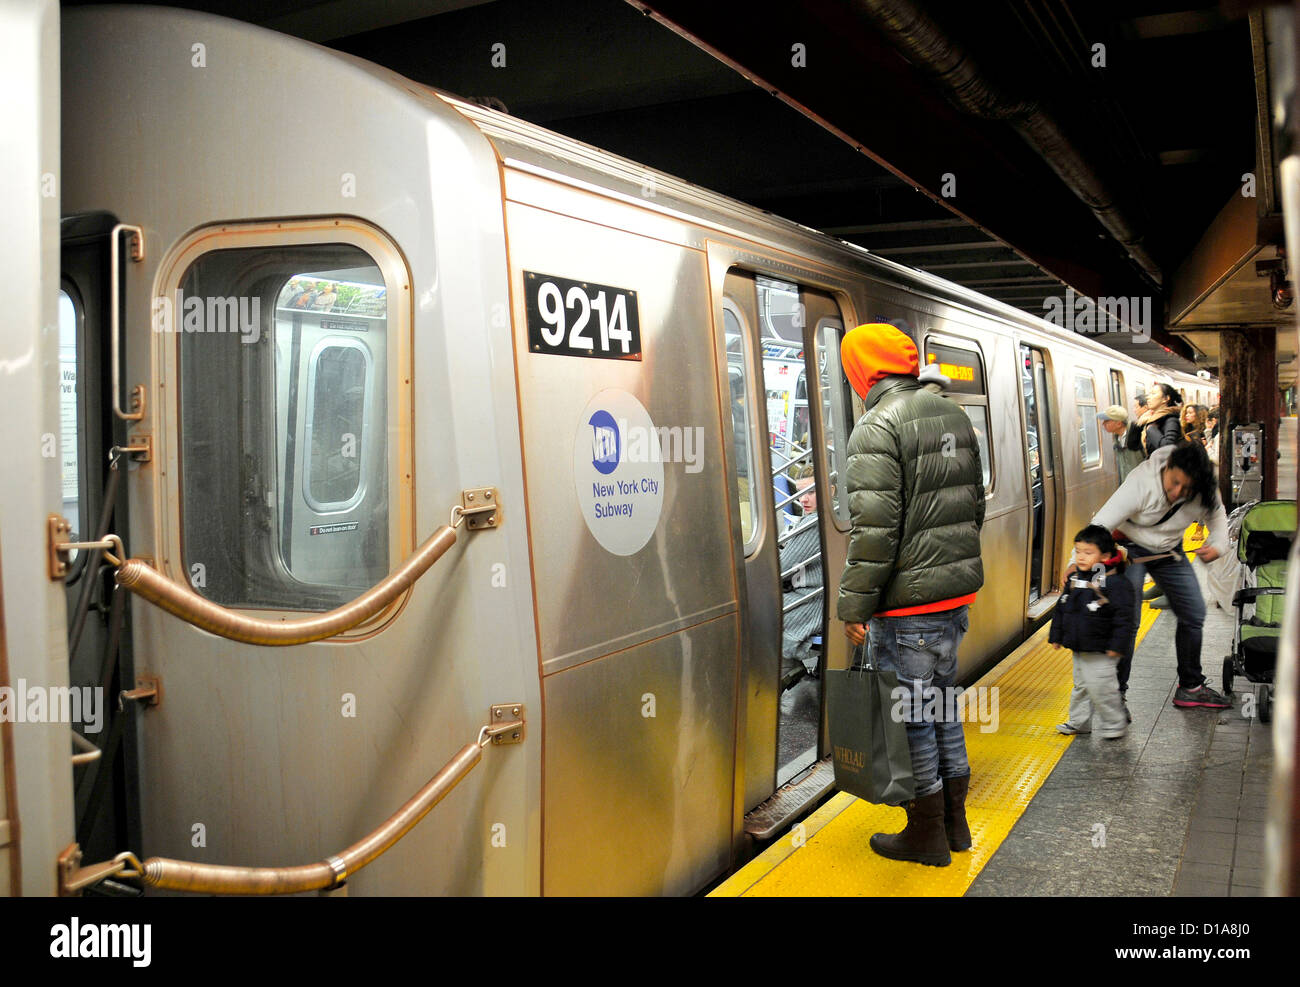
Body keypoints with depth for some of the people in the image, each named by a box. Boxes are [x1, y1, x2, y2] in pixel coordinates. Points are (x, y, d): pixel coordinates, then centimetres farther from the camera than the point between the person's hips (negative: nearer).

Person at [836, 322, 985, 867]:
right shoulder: (953, 414, 11)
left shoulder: (878, 427, -16)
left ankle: (927, 834, 17)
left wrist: (854, 605, -15)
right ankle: (954, 822, 31)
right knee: (941, 699, 20)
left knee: (910, 714, 4)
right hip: (958, 592, 9)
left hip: (908, 603, -9)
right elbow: (973, 504, 19)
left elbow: (874, 530, -22)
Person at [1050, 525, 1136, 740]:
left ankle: (1114, 724, 13)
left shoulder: (1115, 583, -17)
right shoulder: (1074, 579, 4)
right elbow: (1061, 608, 14)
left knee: (1101, 689, -5)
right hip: (1078, 649, 7)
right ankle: (1079, 722, 30)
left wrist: (1117, 645, -20)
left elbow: (1124, 617, -17)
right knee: (1081, 686, 18)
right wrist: (1056, 636, 15)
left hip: (1101, 652, -7)